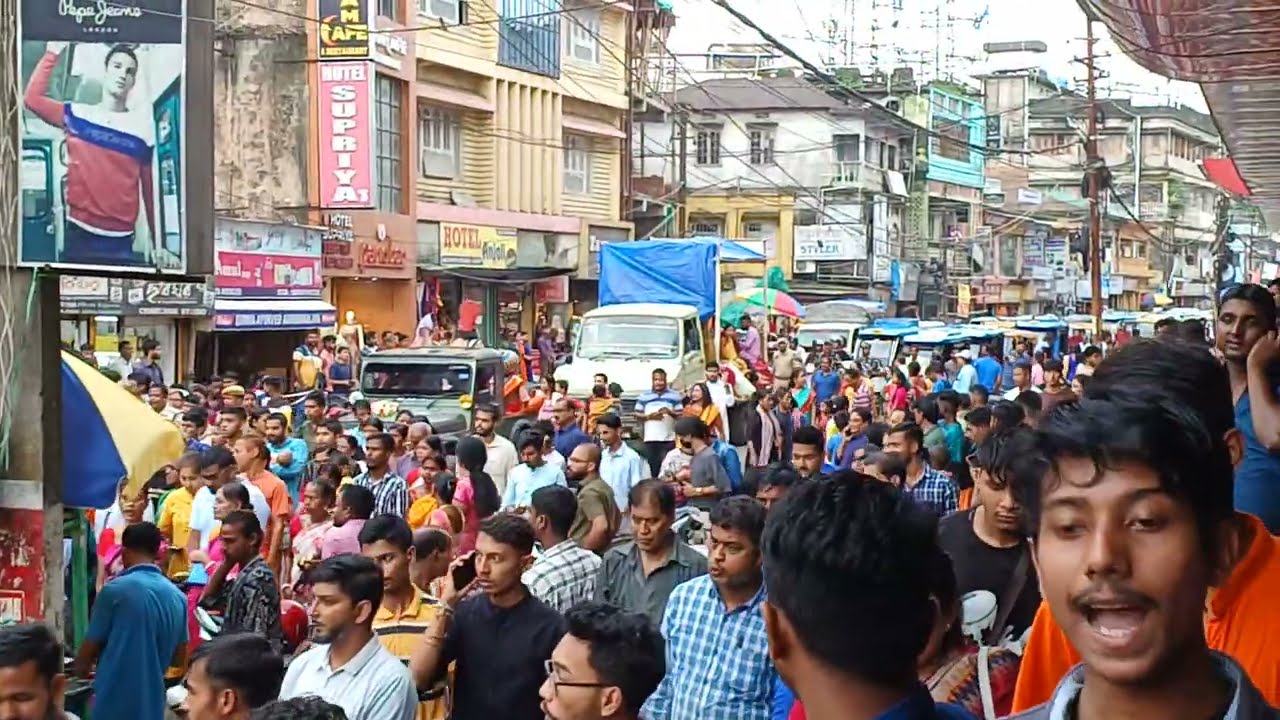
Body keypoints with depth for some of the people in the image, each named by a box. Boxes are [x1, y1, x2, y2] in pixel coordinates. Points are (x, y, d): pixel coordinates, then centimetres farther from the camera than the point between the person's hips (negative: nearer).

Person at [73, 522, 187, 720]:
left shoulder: (115, 590, -9)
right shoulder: (177, 597, 6)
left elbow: (90, 647, -1)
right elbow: (179, 658, 14)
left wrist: (81, 667, 21)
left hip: (114, 701, -5)